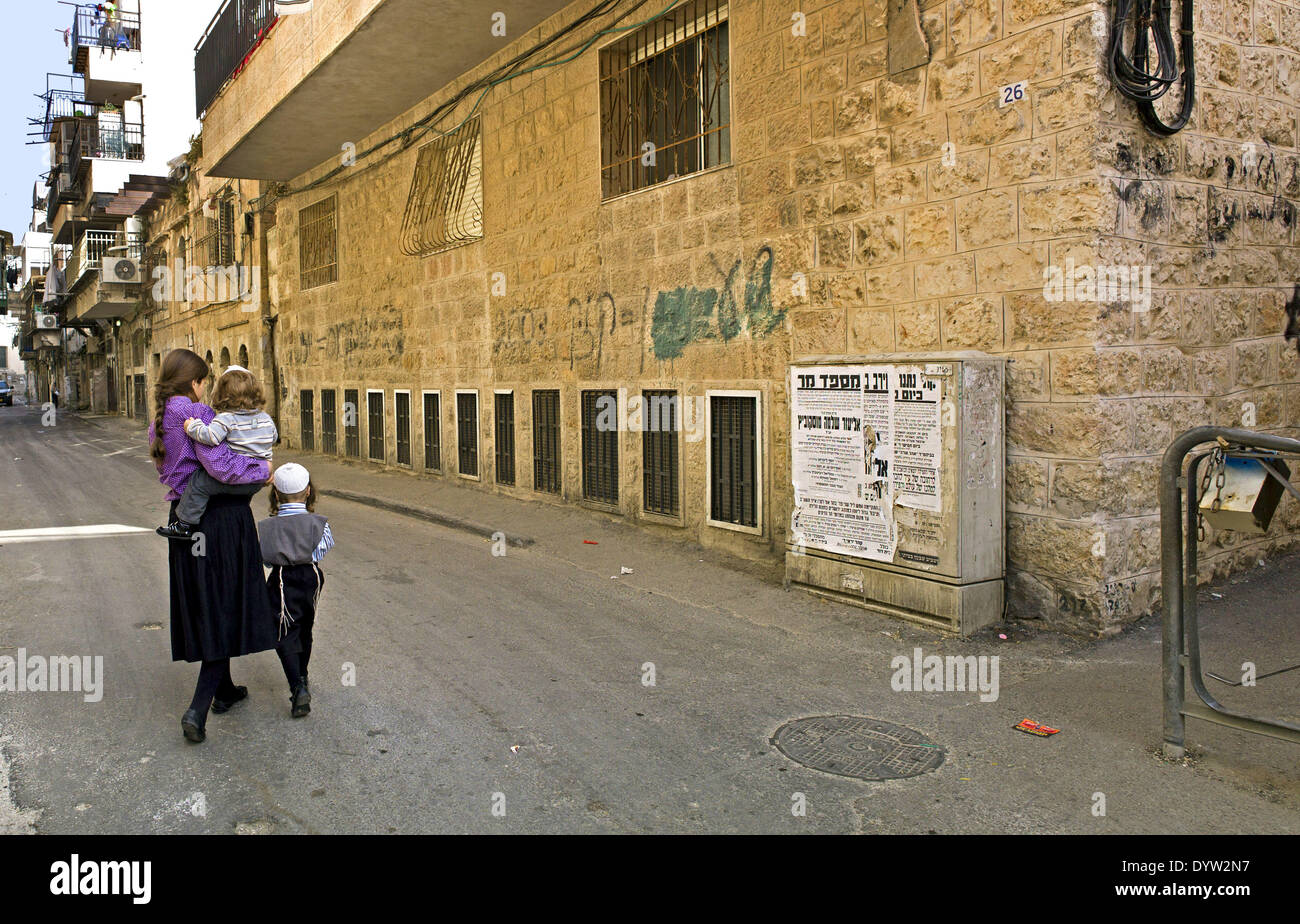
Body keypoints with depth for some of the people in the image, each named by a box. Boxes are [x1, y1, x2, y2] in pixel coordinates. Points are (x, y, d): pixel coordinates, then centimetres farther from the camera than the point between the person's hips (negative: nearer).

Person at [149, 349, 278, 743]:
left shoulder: (159, 424, 10)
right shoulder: (198, 415, -16)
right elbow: (220, 465, -27)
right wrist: (262, 469, -12)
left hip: (184, 518, 8)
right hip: (222, 519, -8)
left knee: (204, 608, 19)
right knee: (226, 610, -1)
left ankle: (224, 690, 34)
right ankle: (197, 710, -6)